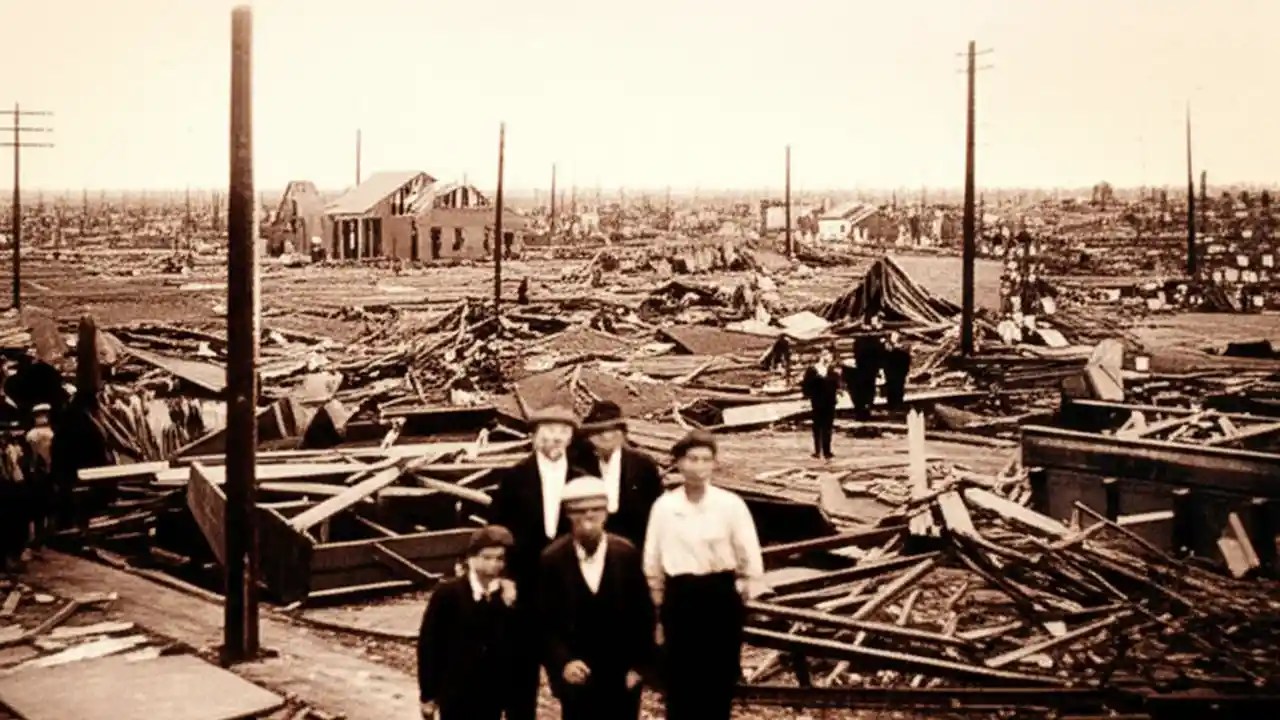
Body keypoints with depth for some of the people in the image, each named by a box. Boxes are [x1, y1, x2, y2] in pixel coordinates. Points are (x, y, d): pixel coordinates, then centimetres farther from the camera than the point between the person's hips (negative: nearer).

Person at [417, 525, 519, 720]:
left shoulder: (508, 596, -1)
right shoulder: (448, 593, -10)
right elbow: (428, 644, -6)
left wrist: (509, 607, -19)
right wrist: (427, 694, -6)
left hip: (492, 694, 3)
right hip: (455, 693, -3)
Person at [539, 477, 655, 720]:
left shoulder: (626, 553, -5)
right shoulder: (553, 558, -8)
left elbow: (643, 613, 2)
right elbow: (545, 621, -5)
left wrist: (638, 664, -1)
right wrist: (562, 662, -18)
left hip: (622, 676, 1)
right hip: (577, 677, -1)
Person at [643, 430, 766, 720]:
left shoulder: (731, 504, -6)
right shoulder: (663, 506, -2)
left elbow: (750, 558, 1)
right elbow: (653, 564, 6)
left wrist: (741, 602, 3)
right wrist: (658, 612, 9)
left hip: (720, 598, -1)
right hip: (680, 600, 1)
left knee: (719, 683, 6)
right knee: (680, 684, 5)